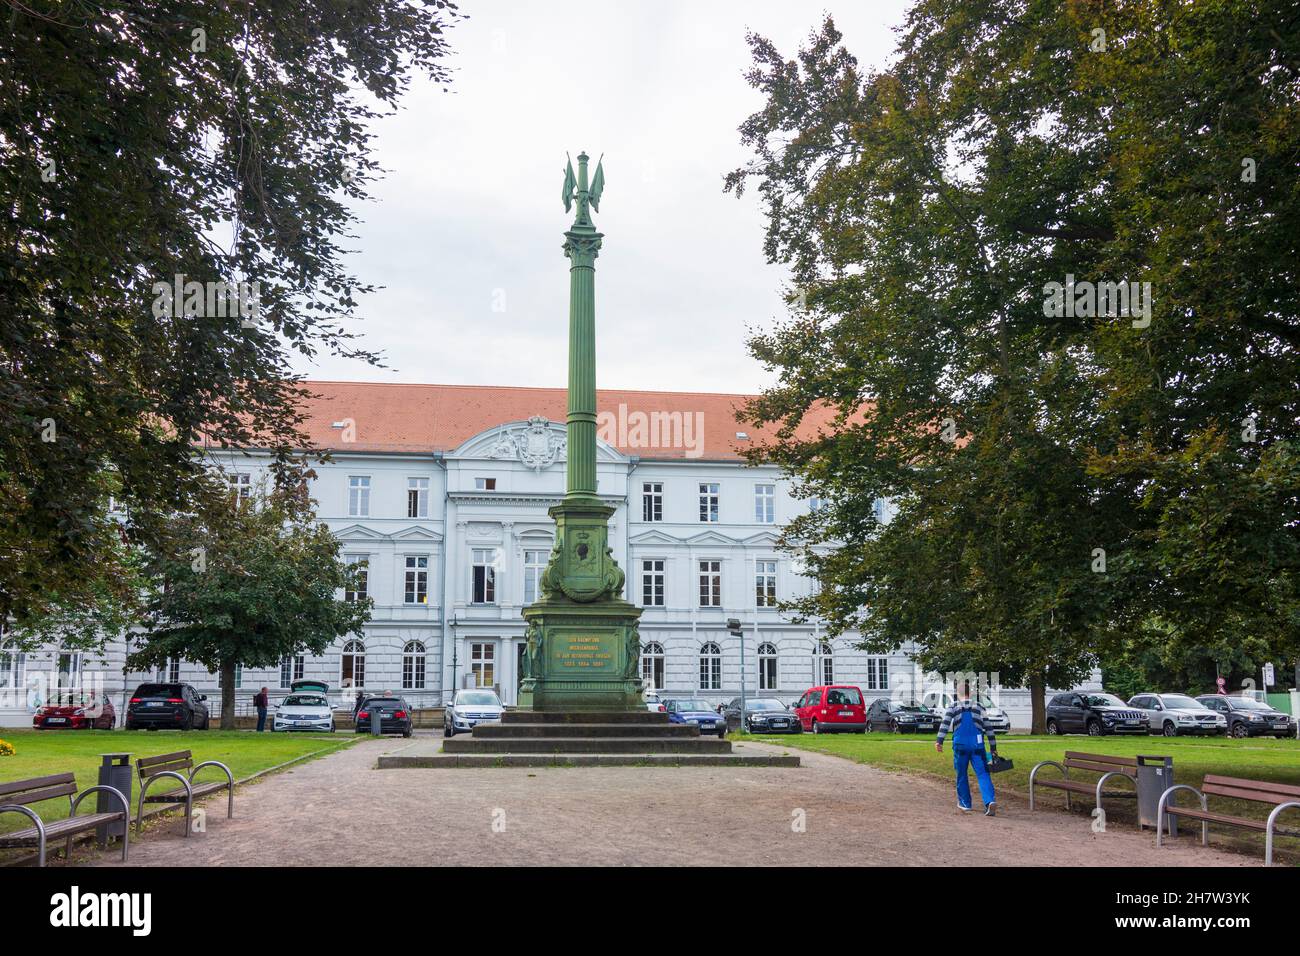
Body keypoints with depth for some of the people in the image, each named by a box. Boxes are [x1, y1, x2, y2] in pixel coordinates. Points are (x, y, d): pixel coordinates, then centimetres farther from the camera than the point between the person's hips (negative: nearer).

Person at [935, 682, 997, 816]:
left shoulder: (953, 706, 9)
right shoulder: (979, 706, 14)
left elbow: (945, 723, -6)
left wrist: (939, 741, -13)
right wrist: (993, 747, 15)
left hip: (960, 745, -1)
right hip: (977, 745, 1)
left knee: (961, 775, 15)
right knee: (982, 774, -4)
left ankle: (965, 803, 23)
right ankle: (990, 801, -23)